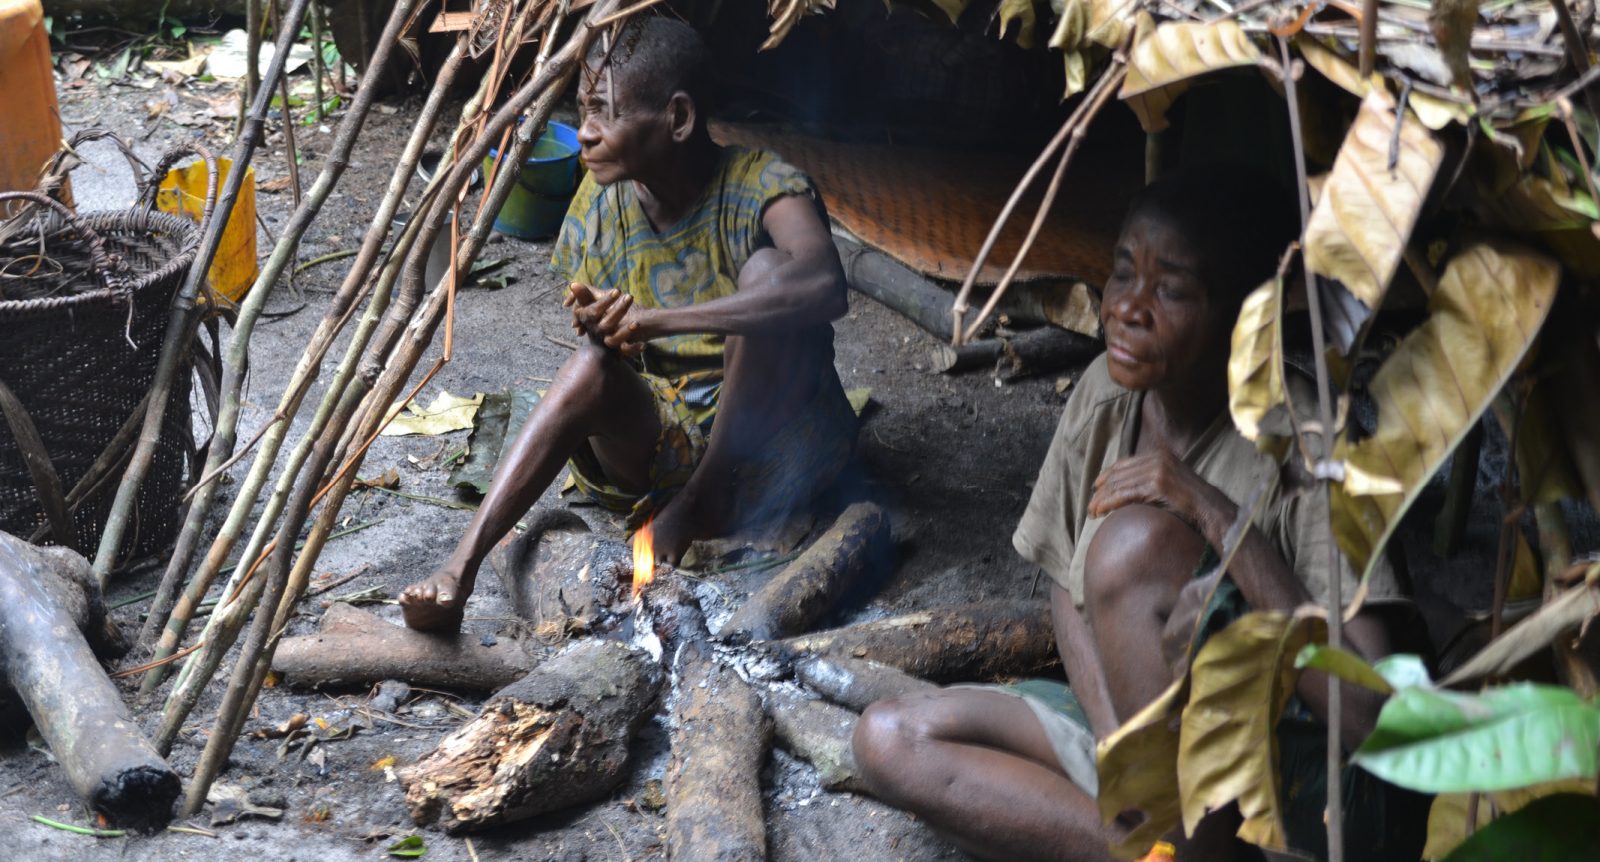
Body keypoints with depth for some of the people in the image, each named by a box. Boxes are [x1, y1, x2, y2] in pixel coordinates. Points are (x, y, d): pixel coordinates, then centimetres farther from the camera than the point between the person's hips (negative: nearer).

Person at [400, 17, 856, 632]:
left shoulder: (762, 187, -18)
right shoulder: (600, 209, -2)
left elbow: (826, 286, -39)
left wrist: (659, 319, -40)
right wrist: (599, 326, -20)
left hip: (774, 440, -3)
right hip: (658, 438, 4)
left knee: (764, 267, -28)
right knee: (595, 365, -30)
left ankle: (707, 494, -18)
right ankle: (461, 565, -37)